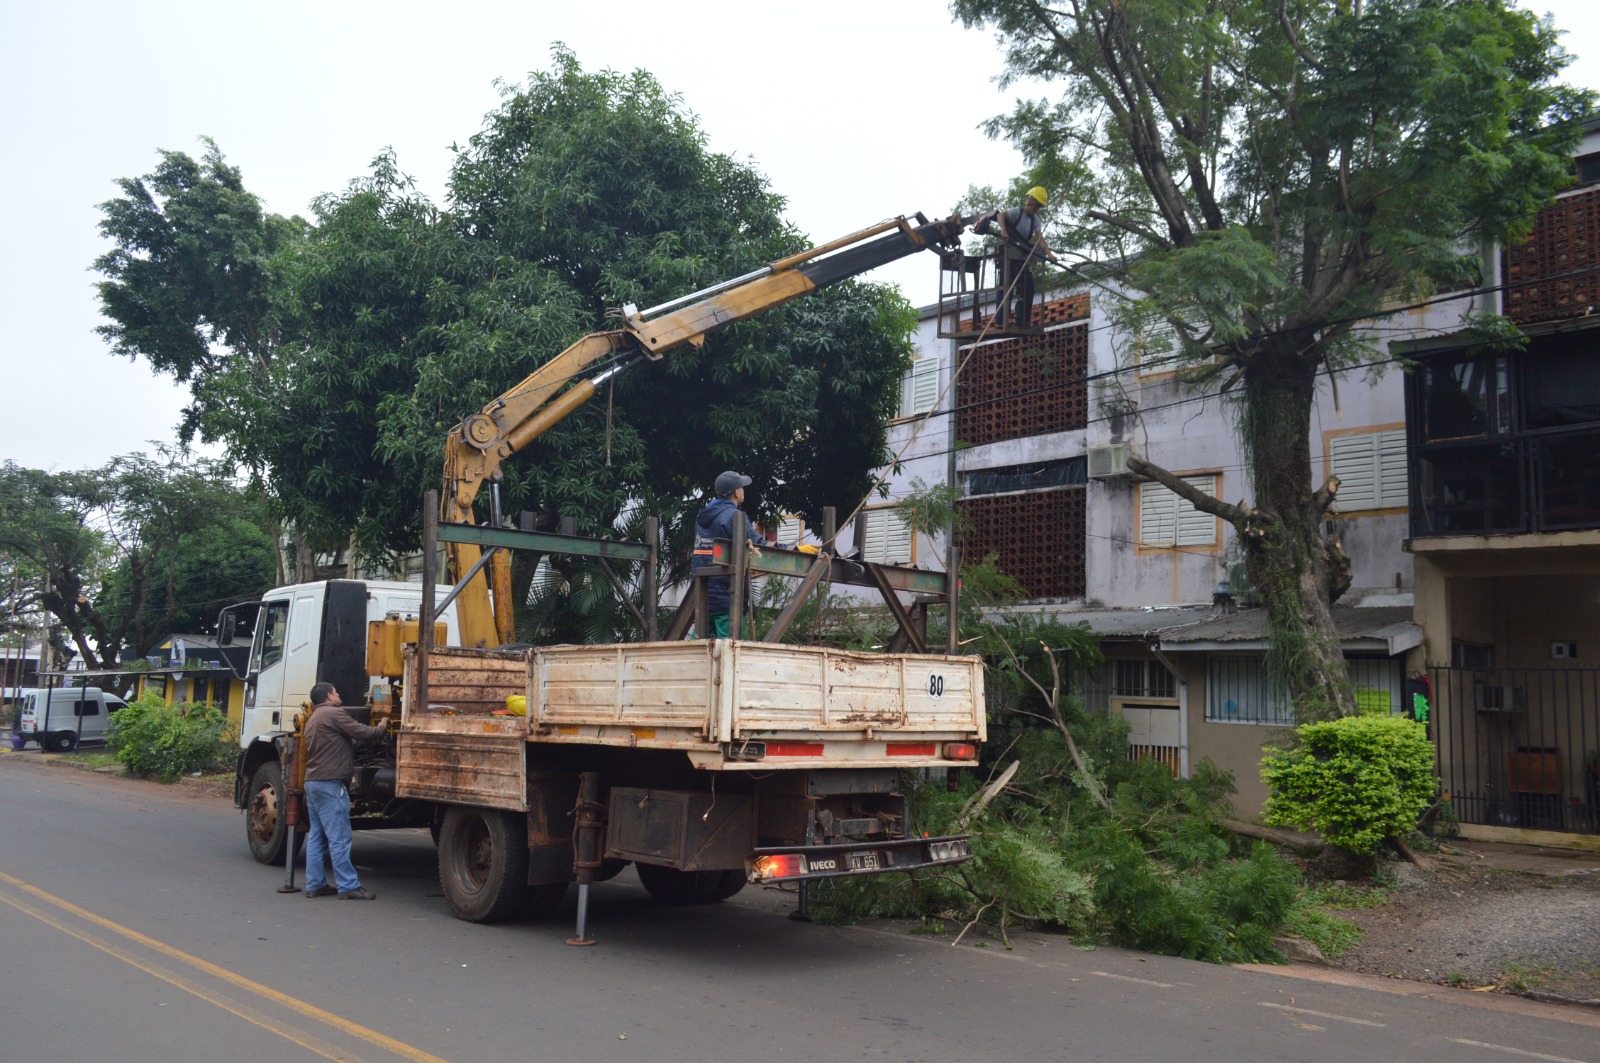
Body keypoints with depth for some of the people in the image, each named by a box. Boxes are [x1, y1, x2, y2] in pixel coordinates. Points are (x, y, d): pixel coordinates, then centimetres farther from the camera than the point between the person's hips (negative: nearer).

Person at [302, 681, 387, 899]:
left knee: (317, 836, 10)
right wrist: (381, 728, 6)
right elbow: (363, 733, -12)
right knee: (339, 838, -8)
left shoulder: (313, 719, 23)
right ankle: (348, 886, -7)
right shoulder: (334, 714, -9)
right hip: (330, 783, -10)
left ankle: (315, 884, 11)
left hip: (313, 782, 10)